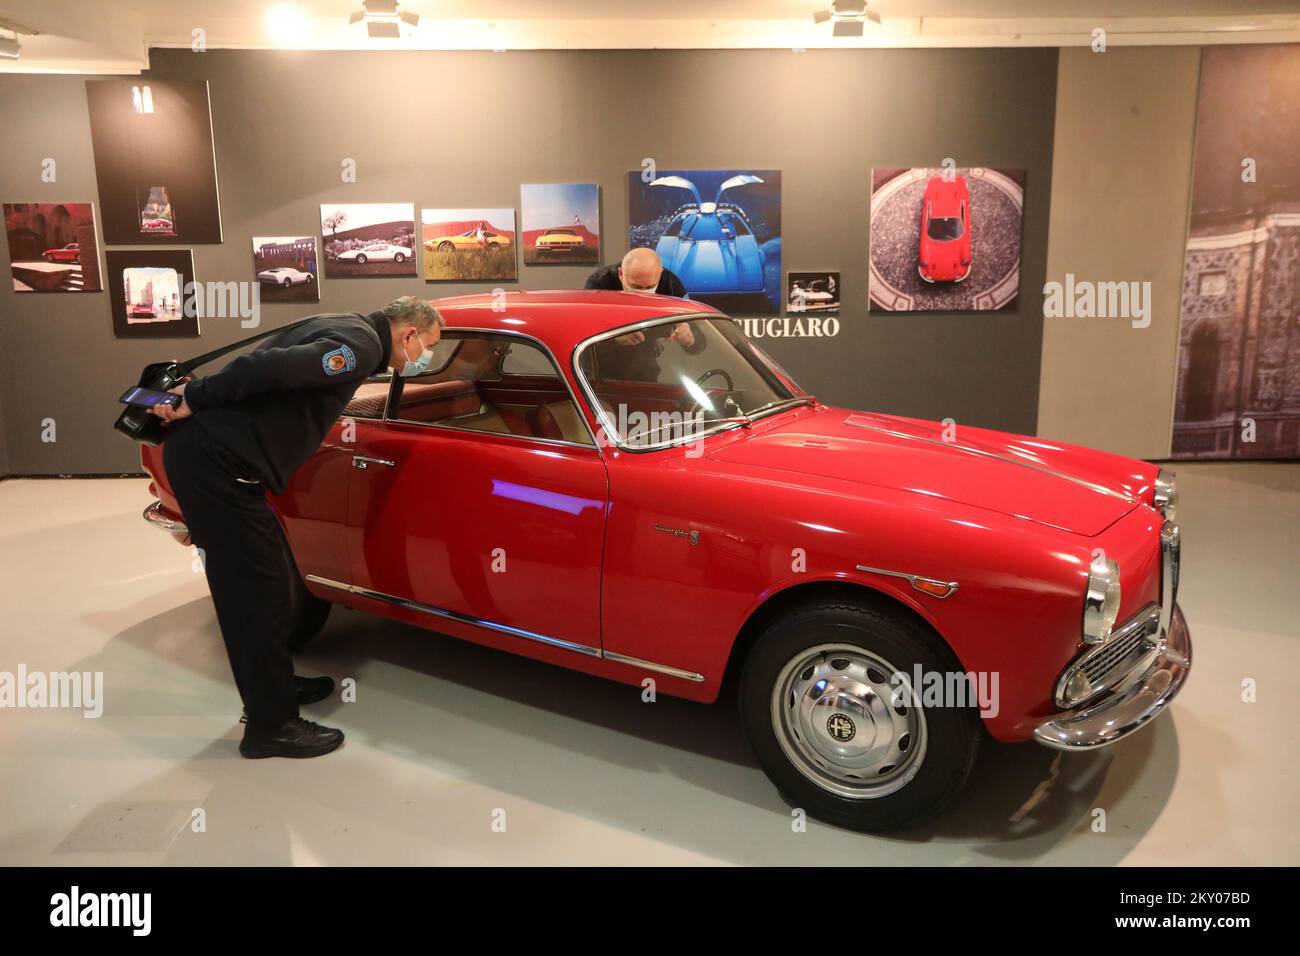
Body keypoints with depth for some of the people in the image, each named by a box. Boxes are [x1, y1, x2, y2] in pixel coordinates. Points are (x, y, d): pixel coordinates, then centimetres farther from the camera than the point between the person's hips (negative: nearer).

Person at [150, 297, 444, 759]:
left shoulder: (345, 328, 19)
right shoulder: (362, 345, -13)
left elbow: (270, 364, 17)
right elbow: (268, 368, -24)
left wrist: (196, 395, 12)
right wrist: (195, 401, -15)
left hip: (202, 451, 10)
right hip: (217, 461, -10)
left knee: (245, 581, 19)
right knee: (260, 587, -2)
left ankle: (273, 686, 34)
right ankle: (271, 725, 8)